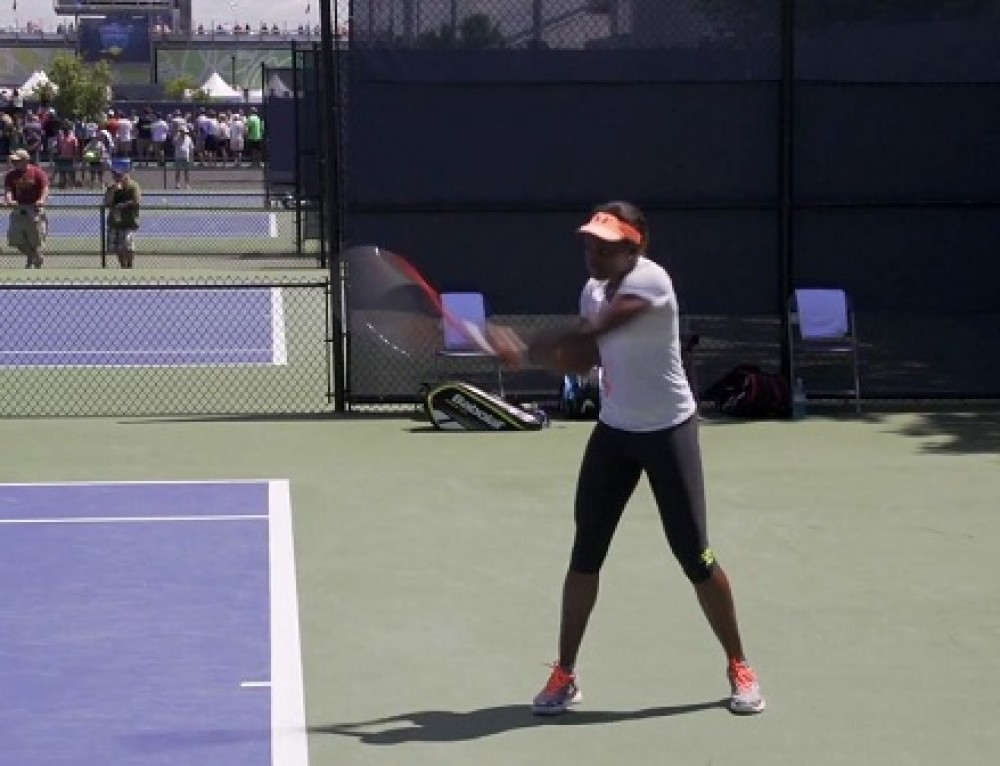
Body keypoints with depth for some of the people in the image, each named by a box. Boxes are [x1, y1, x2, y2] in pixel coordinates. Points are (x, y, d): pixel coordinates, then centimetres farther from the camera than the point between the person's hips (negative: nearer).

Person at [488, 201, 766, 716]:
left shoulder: (649, 278, -20)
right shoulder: (594, 289, 5)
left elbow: (590, 334, -30)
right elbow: (579, 359, 7)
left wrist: (526, 349, -24)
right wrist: (526, 354, -12)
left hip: (669, 431, -6)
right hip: (614, 430, 6)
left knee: (695, 557, -3)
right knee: (585, 554, 3)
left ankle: (739, 668, 14)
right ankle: (564, 675, 12)